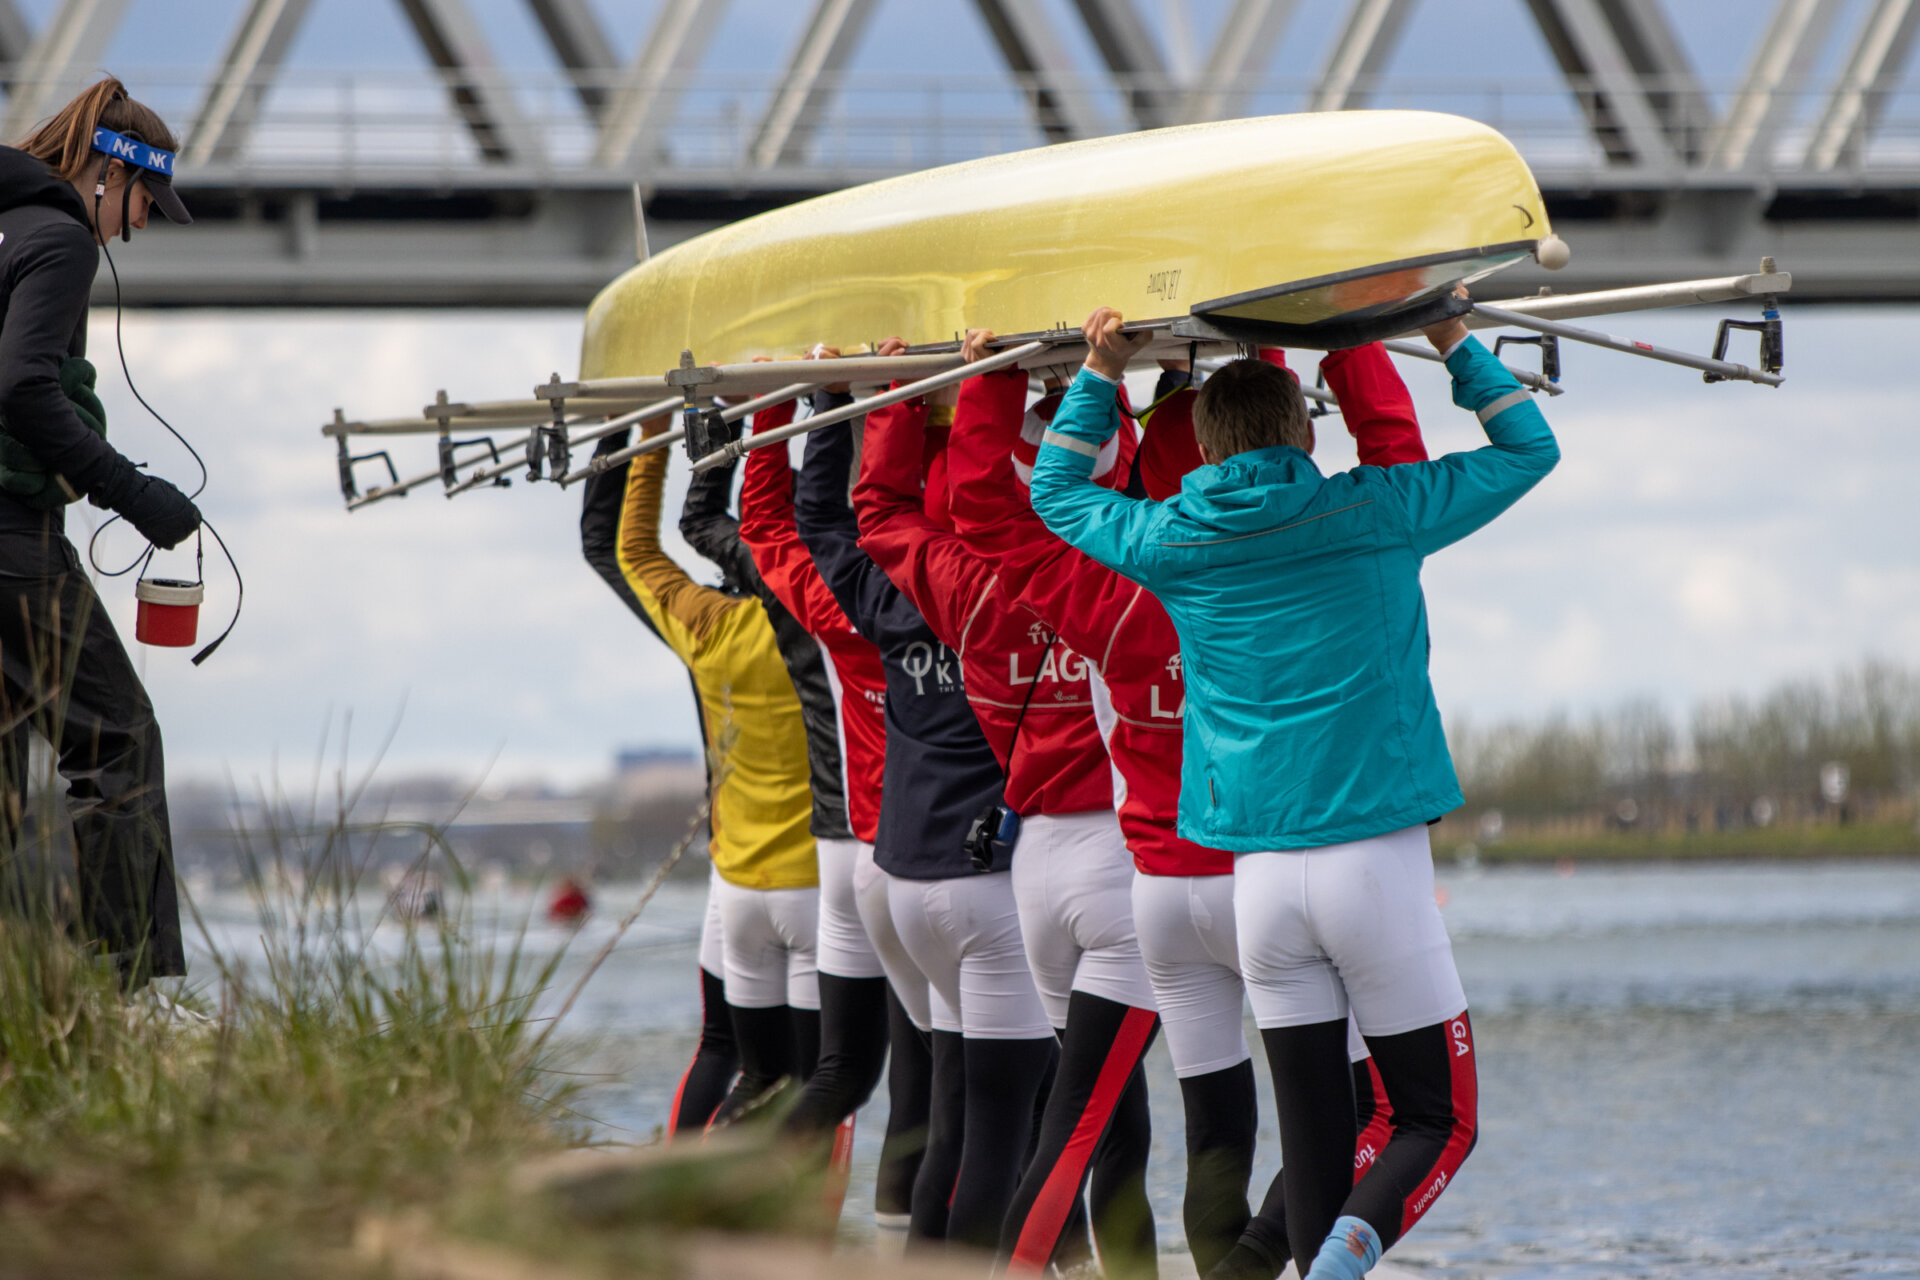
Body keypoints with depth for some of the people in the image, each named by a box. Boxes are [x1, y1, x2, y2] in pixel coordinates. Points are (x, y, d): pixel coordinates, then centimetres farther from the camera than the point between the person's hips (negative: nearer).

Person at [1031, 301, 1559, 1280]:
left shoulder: (1173, 543, 5)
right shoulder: (1372, 517, -2)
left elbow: (1056, 490, 26)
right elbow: (1528, 449, 12)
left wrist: (1099, 374, 27)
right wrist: (1456, 345, 19)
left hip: (1261, 877, 3)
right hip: (1376, 865, -3)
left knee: (1312, 1130, 8)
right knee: (1437, 1116, 3)